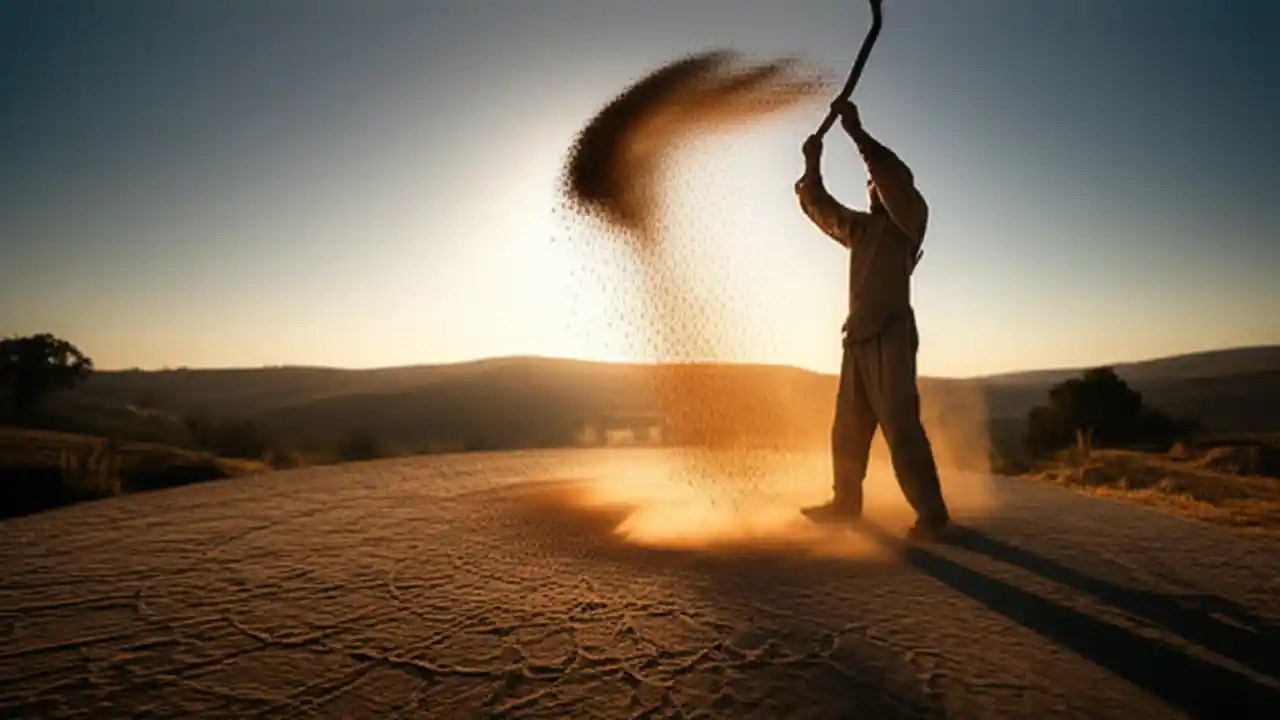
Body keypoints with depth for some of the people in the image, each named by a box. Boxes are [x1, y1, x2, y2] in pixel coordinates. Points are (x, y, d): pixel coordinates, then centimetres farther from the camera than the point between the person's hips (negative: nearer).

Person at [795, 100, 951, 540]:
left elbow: (896, 179, -15)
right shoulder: (860, 228, 21)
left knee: (900, 426, -13)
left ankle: (931, 512, -9)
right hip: (858, 336, 7)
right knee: (848, 426, 10)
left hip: (890, 334, -7)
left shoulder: (910, 219, 3)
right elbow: (819, 208, 24)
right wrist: (813, 166, 9)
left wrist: (857, 133, -17)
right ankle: (846, 501, 20)